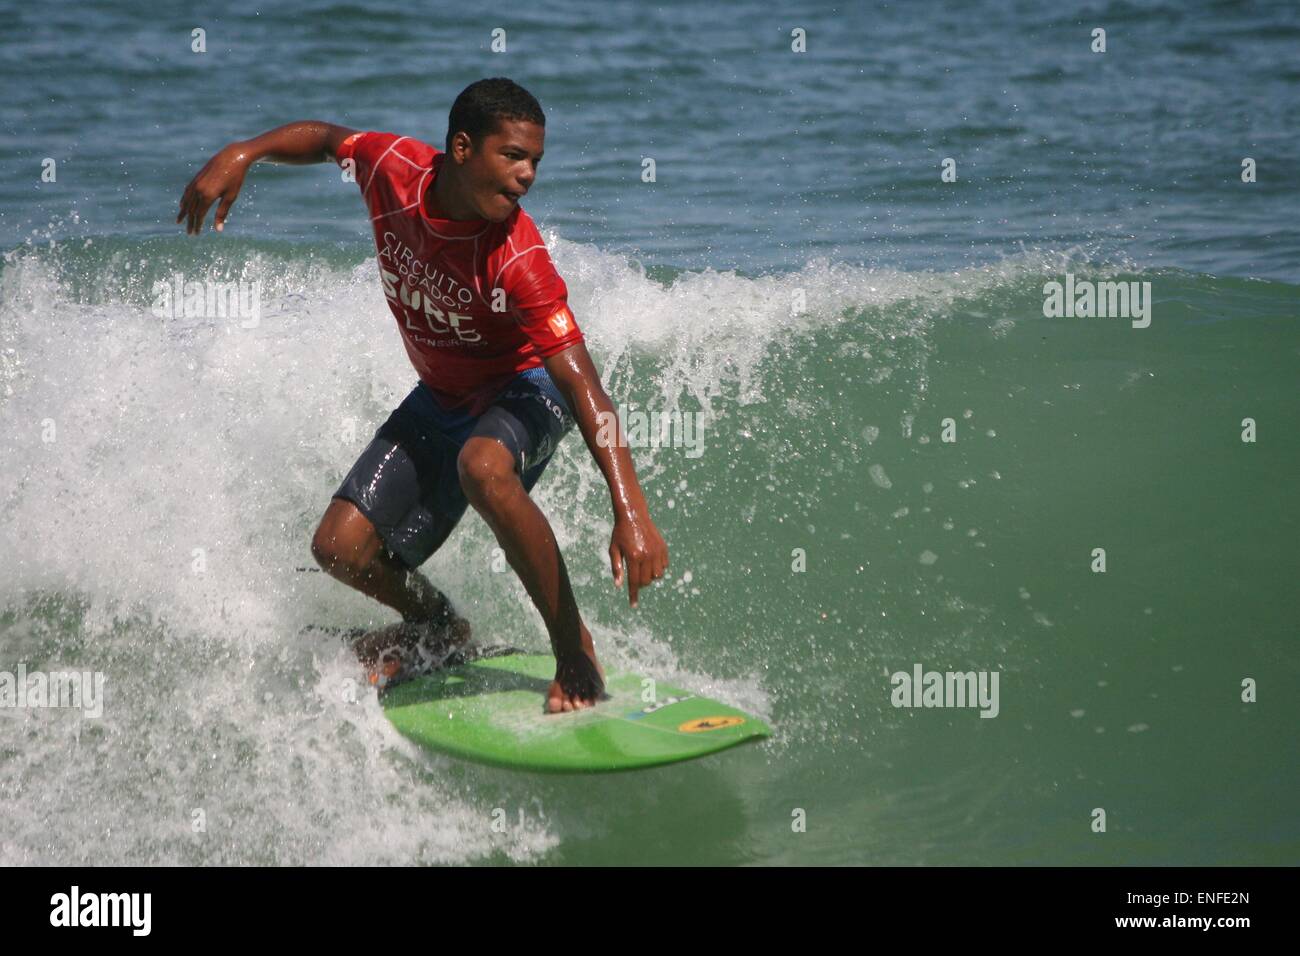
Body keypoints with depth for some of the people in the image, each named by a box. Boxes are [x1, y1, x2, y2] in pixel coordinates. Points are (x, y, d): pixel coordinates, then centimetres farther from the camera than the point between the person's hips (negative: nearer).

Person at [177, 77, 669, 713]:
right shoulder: (395, 169, -20)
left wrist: (630, 510, -47)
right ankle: (441, 630, 28)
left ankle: (576, 653, -26)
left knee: (482, 469, -40)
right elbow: (326, 138, 5)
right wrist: (241, 155, -11)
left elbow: (584, 387, -38)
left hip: (523, 392, -6)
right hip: (442, 399, 6)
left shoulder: (517, 260, -33)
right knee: (342, 548, -5)